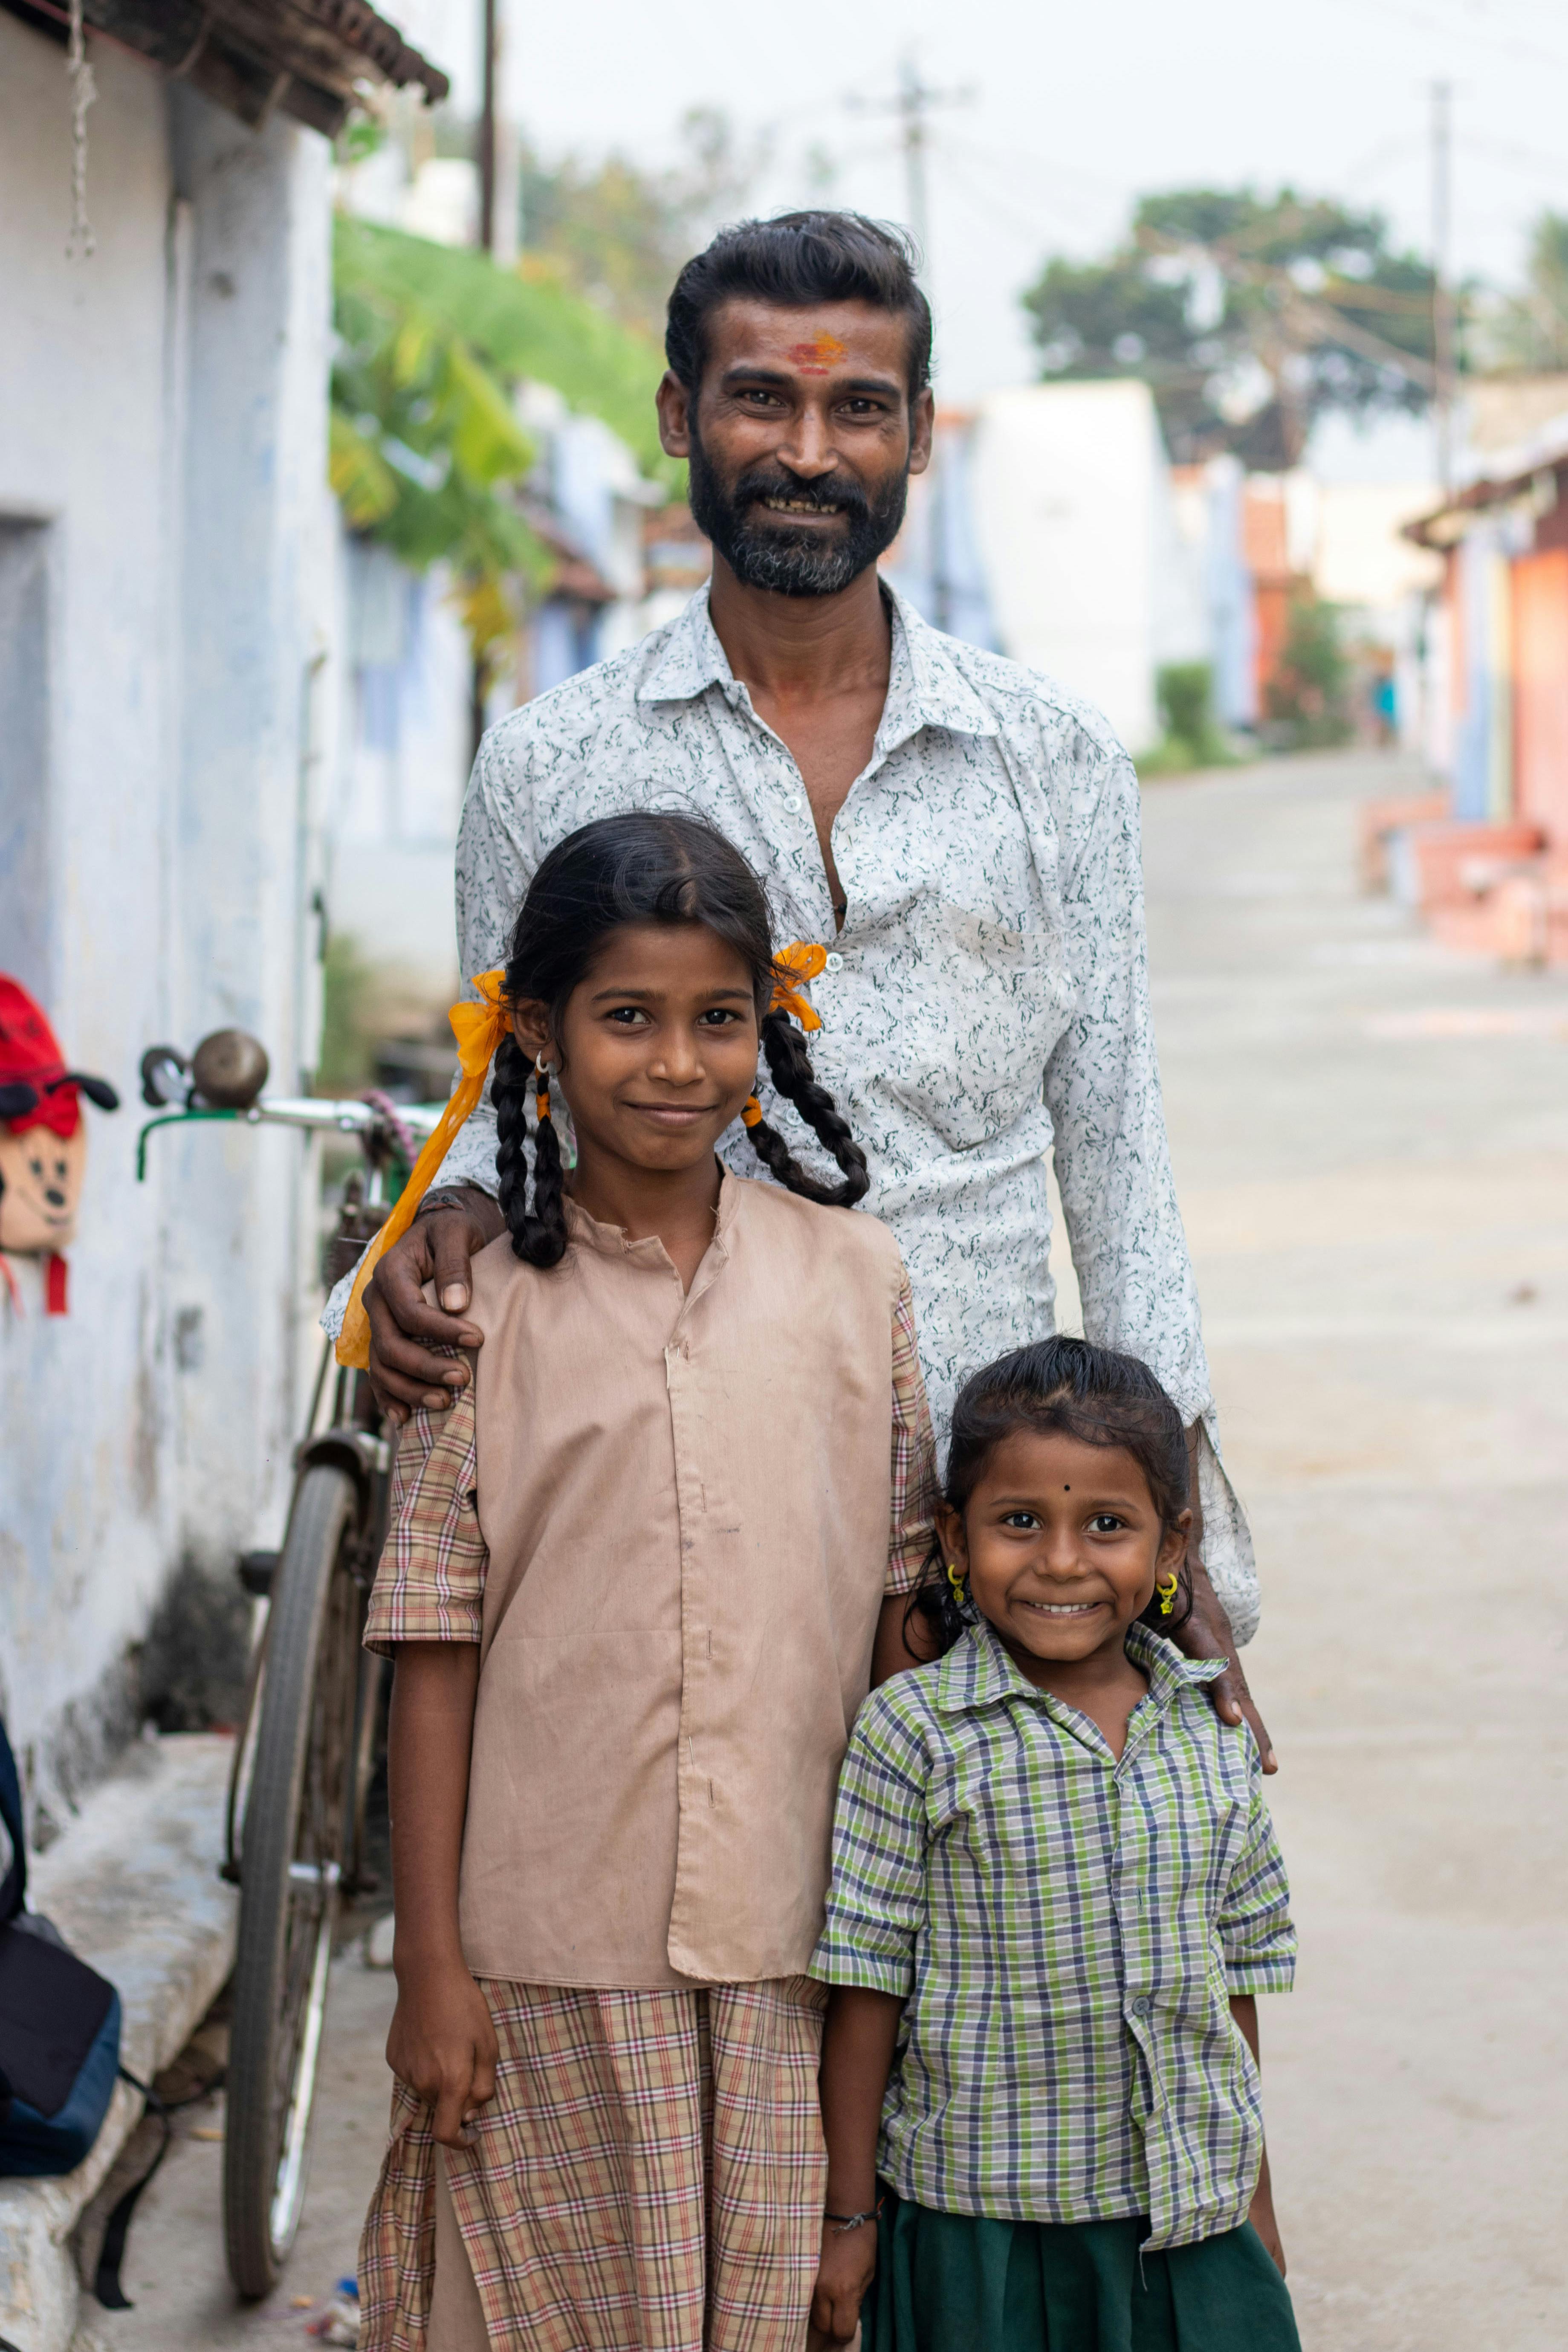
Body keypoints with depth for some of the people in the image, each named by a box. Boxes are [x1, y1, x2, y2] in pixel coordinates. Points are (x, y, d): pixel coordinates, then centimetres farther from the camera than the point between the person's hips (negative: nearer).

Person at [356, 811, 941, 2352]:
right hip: (553, 1953, -1)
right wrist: (429, 1965, -3)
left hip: (801, 1944, 1)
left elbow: (901, 1606, 7)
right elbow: (436, 1655, -2)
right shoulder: (486, 1313, -2)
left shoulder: (854, 1279, 3)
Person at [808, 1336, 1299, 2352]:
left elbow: (1237, 1976, 12)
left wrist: (1252, 2194, 15)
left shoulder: (1213, 1740, 3)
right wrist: (850, 2214, -4)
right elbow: (867, 1984, -6)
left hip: (1187, 2222, 3)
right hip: (977, 2223, -3)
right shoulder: (915, 1734, -9)